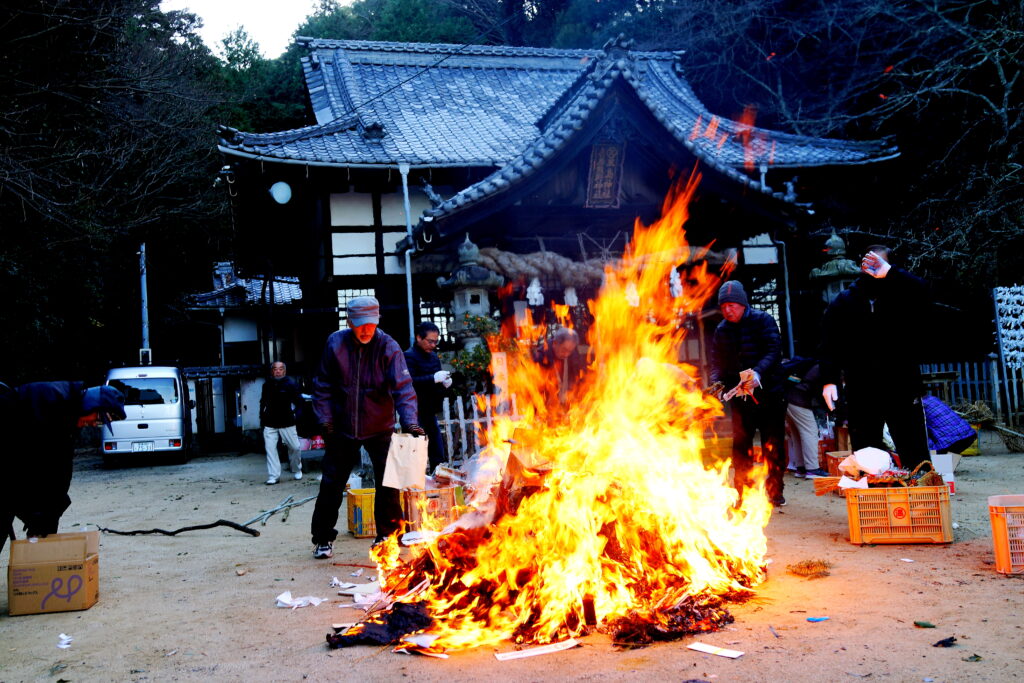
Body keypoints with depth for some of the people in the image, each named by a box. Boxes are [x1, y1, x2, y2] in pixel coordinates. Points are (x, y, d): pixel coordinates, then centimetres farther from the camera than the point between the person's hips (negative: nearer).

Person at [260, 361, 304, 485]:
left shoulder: (291, 384, -3)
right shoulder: (267, 385, 7)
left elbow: (299, 401, 0)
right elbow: (263, 402, 19)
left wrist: (296, 414, -10)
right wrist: (262, 417, 12)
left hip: (287, 423, -2)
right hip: (270, 424, 2)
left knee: (295, 447, 2)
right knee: (270, 449, -6)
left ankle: (296, 470, 26)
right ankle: (273, 476, -3)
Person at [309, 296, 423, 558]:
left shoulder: (388, 347, -12)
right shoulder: (335, 344, -7)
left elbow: (402, 386, -20)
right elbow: (323, 385, 2)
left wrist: (410, 421, -33)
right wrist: (325, 419, -5)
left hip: (380, 428, -1)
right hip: (343, 427, 1)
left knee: (387, 484, -1)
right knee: (331, 484, 6)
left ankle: (387, 536, 15)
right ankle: (323, 539, 21)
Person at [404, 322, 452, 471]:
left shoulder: (433, 356, 17)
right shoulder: (409, 356, -9)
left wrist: (444, 382, 6)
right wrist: (434, 378, -29)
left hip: (430, 413, 8)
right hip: (416, 413, -8)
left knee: (439, 456, 10)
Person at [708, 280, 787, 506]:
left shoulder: (763, 321, -5)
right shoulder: (721, 331, 7)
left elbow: (774, 350, -17)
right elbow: (717, 362, 6)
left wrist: (758, 372, -34)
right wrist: (717, 381, -15)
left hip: (768, 392, -3)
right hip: (739, 395, 3)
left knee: (772, 445, 4)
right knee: (741, 445, 4)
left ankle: (774, 491, 17)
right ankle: (743, 493, 14)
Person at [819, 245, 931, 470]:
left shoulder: (901, 295, 8)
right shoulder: (843, 302, 11)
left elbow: (921, 291, -16)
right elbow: (829, 344, 3)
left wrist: (889, 273, -15)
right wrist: (830, 380, -9)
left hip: (902, 388, -1)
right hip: (861, 393, 1)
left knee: (915, 455, 1)